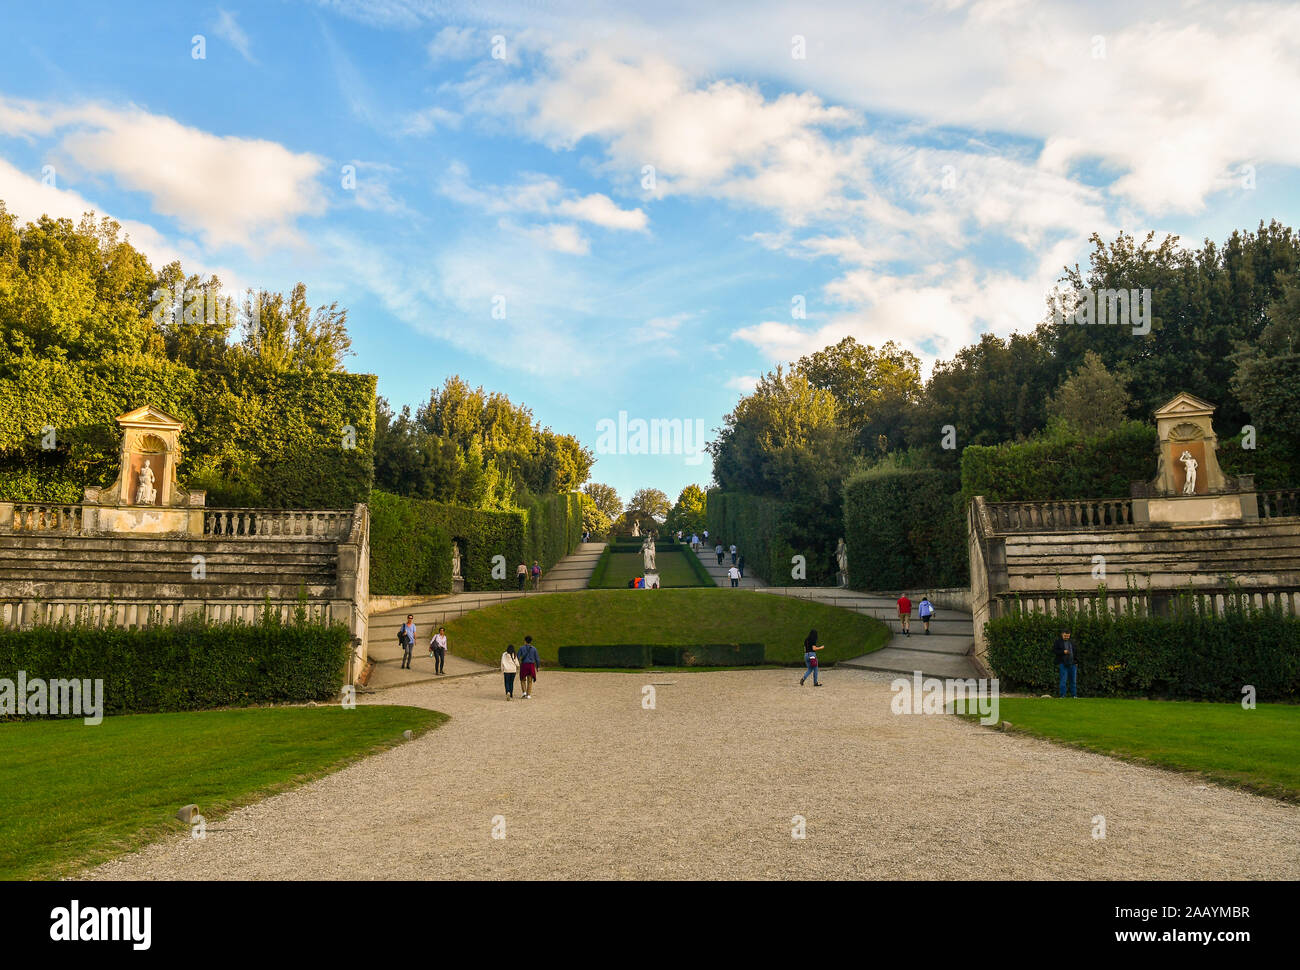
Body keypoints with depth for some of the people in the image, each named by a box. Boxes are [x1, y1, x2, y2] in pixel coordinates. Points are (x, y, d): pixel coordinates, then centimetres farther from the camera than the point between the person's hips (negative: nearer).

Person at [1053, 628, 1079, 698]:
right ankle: (1062, 695, -2)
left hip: (1072, 664, 4)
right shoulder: (1058, 642, 1)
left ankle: (1074, 695, 12)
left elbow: (1076, 651, 20)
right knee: (1063, 680, -6)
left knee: (1073, 680, 6)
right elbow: (1054, 650, -6)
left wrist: (1076, 661, 11)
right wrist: (1063, 652, -17)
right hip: (1063, 664, -4)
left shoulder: (1072, 642, 14)